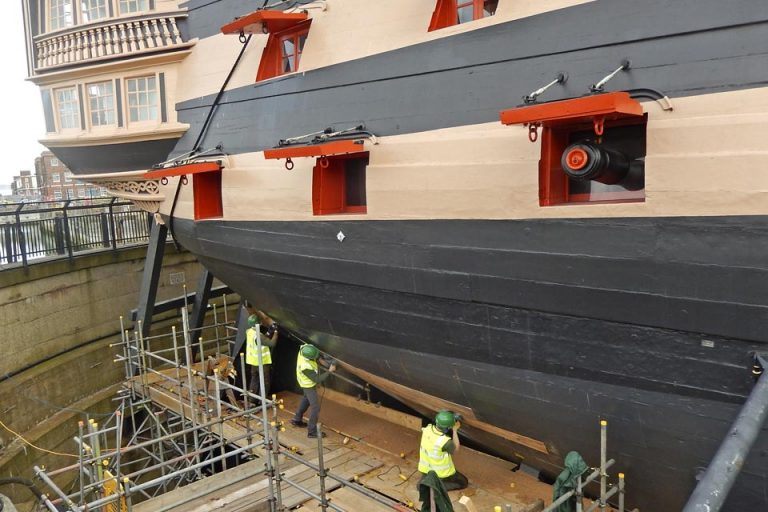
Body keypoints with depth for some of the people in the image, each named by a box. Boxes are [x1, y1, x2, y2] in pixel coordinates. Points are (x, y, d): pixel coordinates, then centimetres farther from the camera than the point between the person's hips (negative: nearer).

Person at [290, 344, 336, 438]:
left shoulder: (305, 348, -26)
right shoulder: (306, 367, -43)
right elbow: (317, 380, -31)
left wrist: (320, 360, -16)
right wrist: (330, 371, -26)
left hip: (307, 381, 9)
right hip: (308, 384, -9)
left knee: (306, 399, 28)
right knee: (315, 407, -1)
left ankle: (297, 420, 44)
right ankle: (312, 431, 9)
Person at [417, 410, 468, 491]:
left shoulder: (427, 429, -20)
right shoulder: (445, 441, -35)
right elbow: (455, 449, -13)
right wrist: (455, 430, -12)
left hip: (426, 467, 6)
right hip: (442, 472, -6)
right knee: (464, 483, 14)